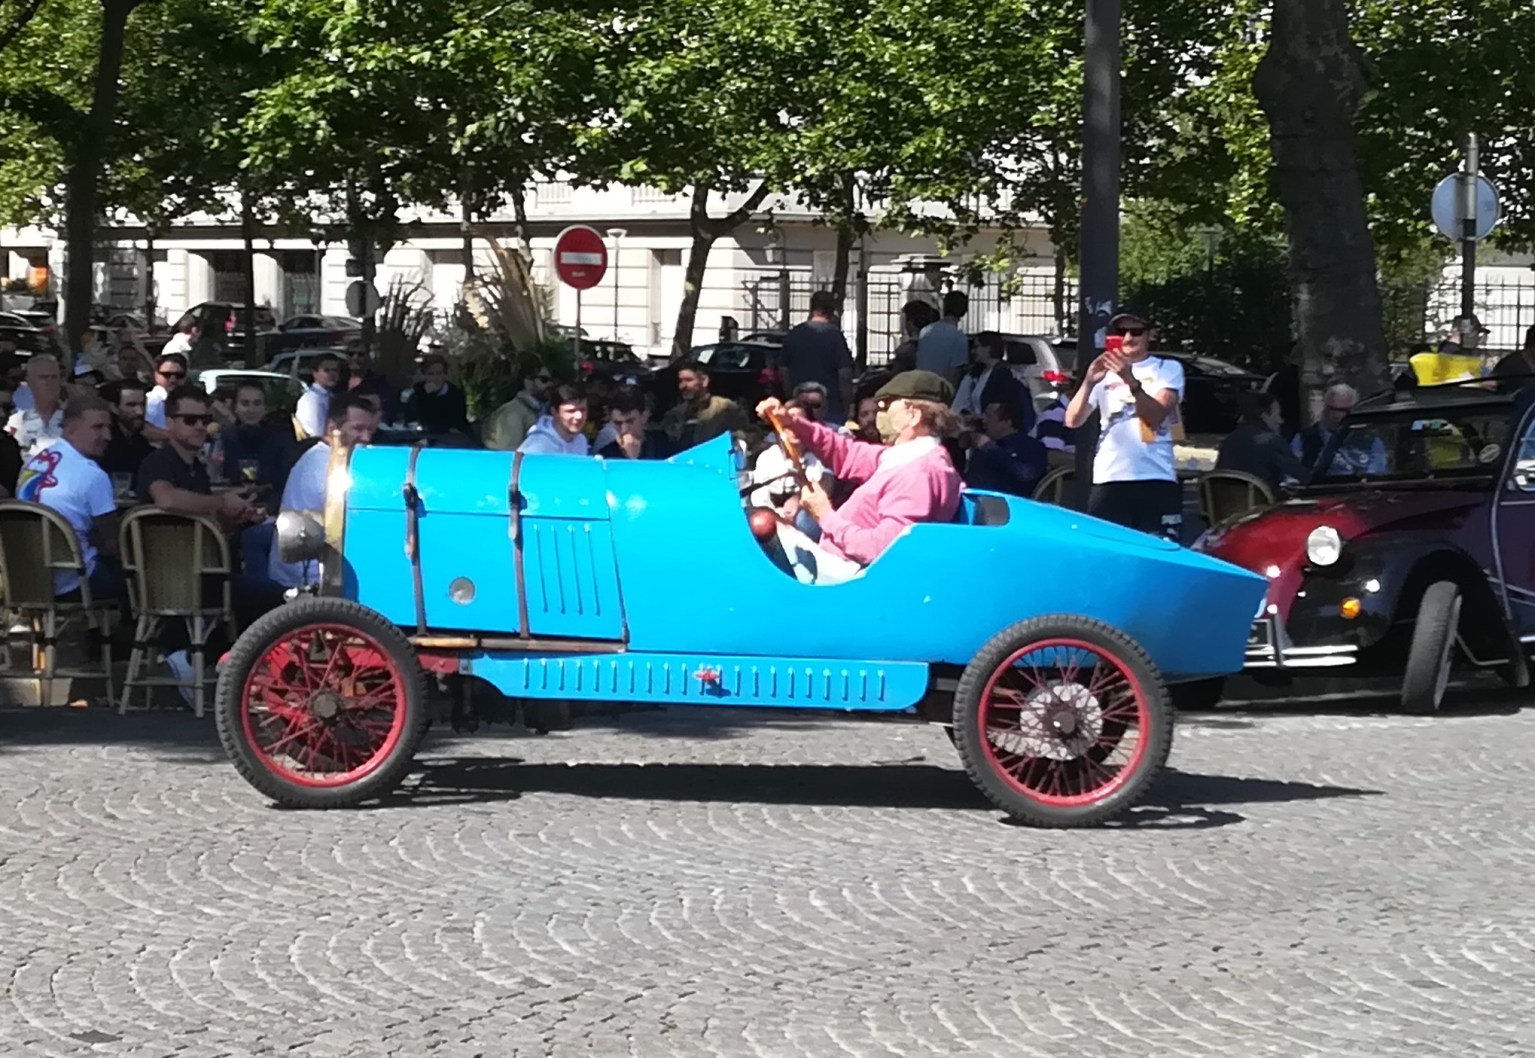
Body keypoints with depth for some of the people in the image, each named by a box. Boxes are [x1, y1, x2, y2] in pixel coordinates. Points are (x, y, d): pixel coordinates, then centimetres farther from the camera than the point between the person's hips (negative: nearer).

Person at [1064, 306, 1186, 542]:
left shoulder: (1168, 369, 10)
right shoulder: (1105, 371, 15)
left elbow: (1156, 415, -8)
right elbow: (1073, 421, 2)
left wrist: (1131, 381, -23)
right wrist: (1089, 383, -15)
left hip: (1156, 479, -1)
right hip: (1109, 480, 1)